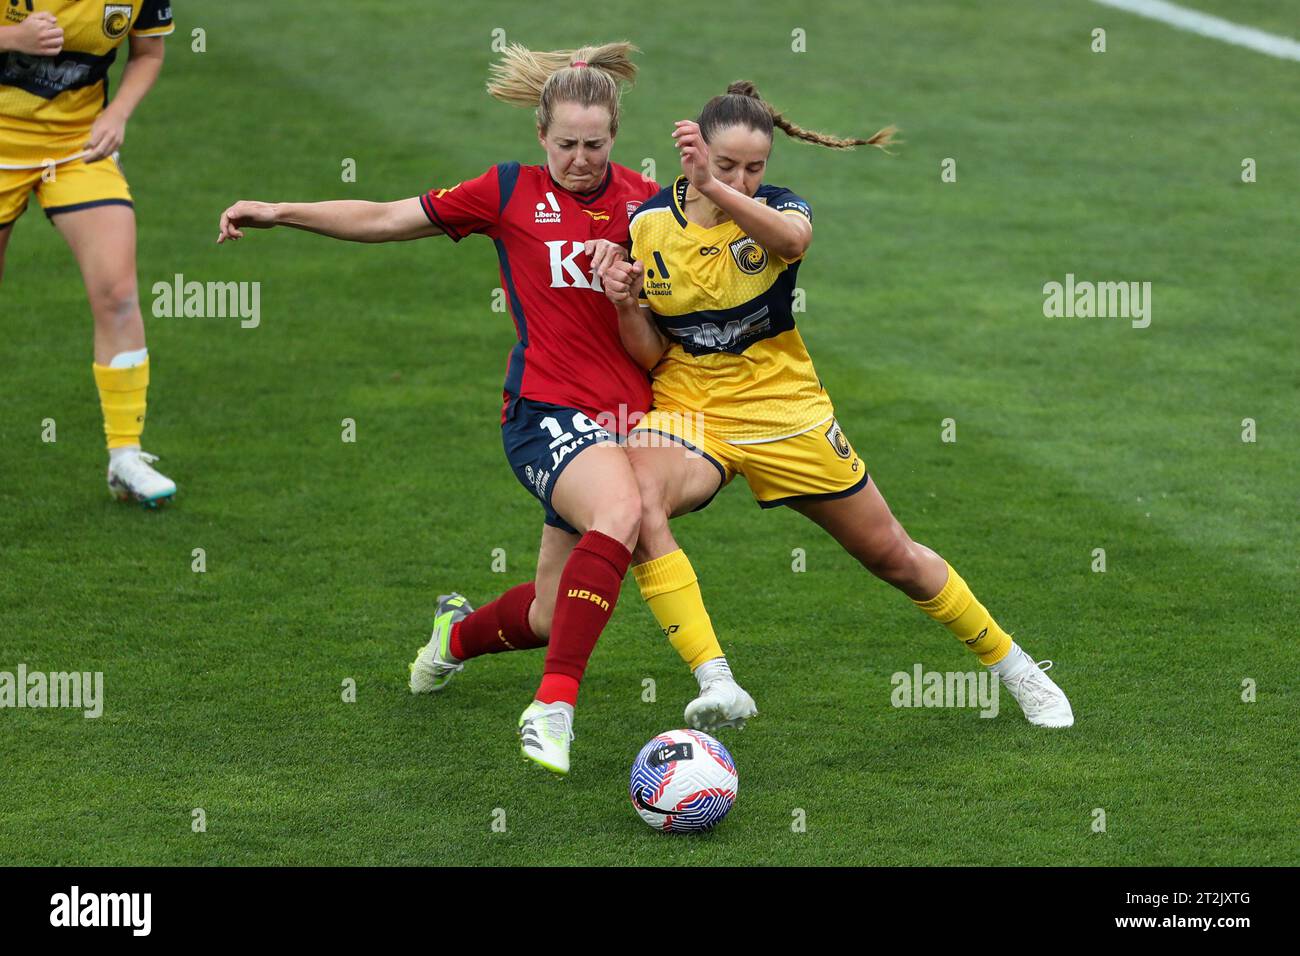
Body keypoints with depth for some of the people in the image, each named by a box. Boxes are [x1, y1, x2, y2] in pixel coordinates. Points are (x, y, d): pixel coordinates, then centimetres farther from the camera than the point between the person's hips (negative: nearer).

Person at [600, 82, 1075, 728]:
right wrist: (626, 306, -20)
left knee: (892, 555, 9)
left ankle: (1012, 667, 32)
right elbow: (650, 354, 1)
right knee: (635, 501, -35)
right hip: (688, 409, 0)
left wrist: (716, 189, -51)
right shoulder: (648, 225, -4)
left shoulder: (776, 209, -8)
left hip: (785, 408, 0)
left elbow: (793, 239, -37)